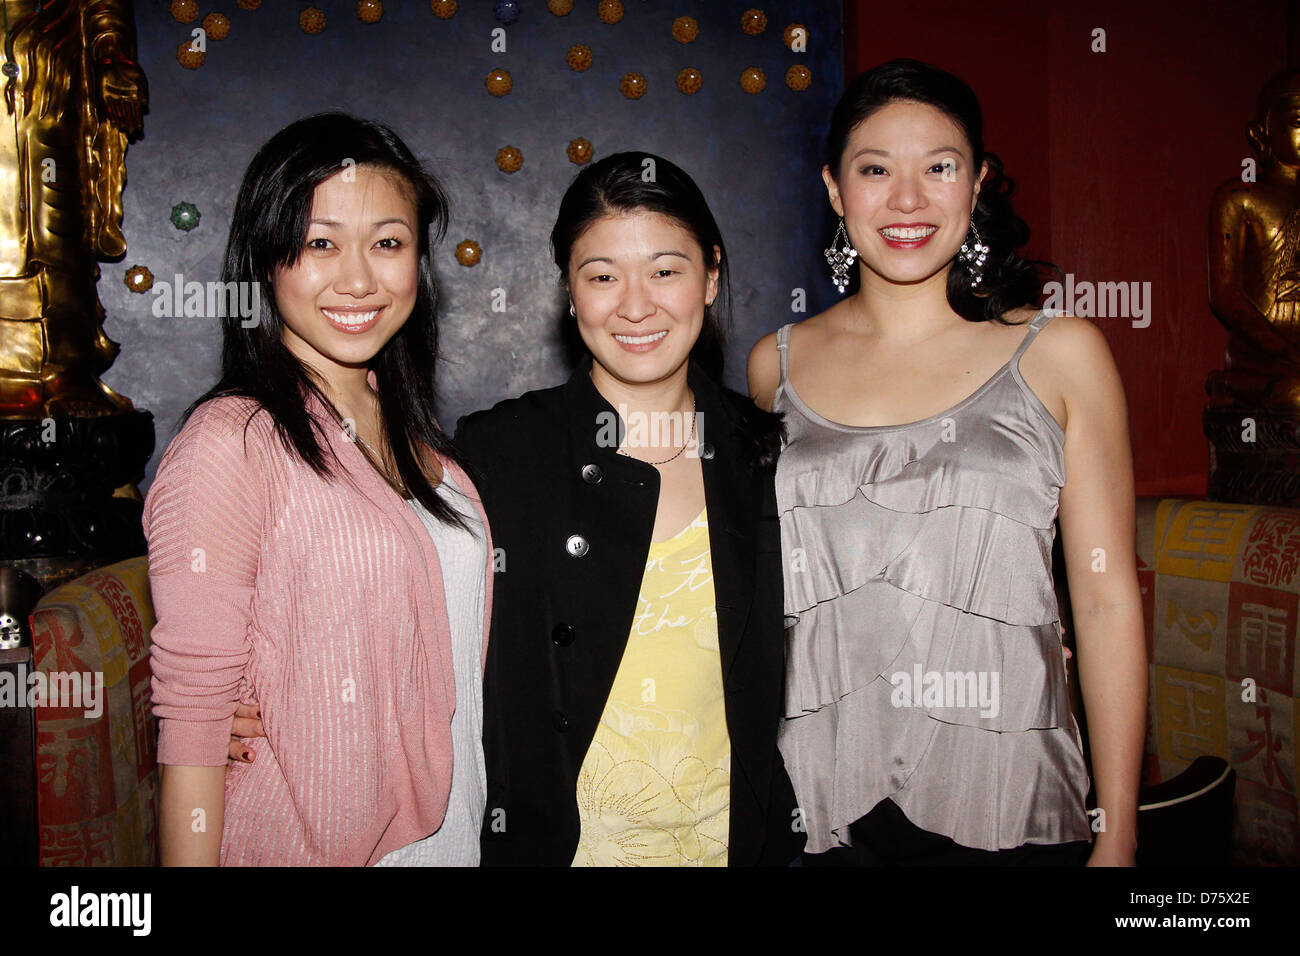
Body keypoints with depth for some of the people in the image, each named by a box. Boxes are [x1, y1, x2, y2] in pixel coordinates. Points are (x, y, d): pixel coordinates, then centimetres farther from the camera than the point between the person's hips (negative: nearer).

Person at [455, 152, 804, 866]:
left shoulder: (764, 456, -3)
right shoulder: (494, 452, -11)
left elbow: (783, 688, 5)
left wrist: (780, 837, 2)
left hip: (732, 839, 3)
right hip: (552, 845, -2)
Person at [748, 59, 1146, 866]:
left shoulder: (1059, 355, -3)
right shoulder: (777, 365, 3)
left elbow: (1108, 600, -2)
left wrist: (1117, 835, -3)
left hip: (1005, 805, -1)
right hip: (815, 805, 2)